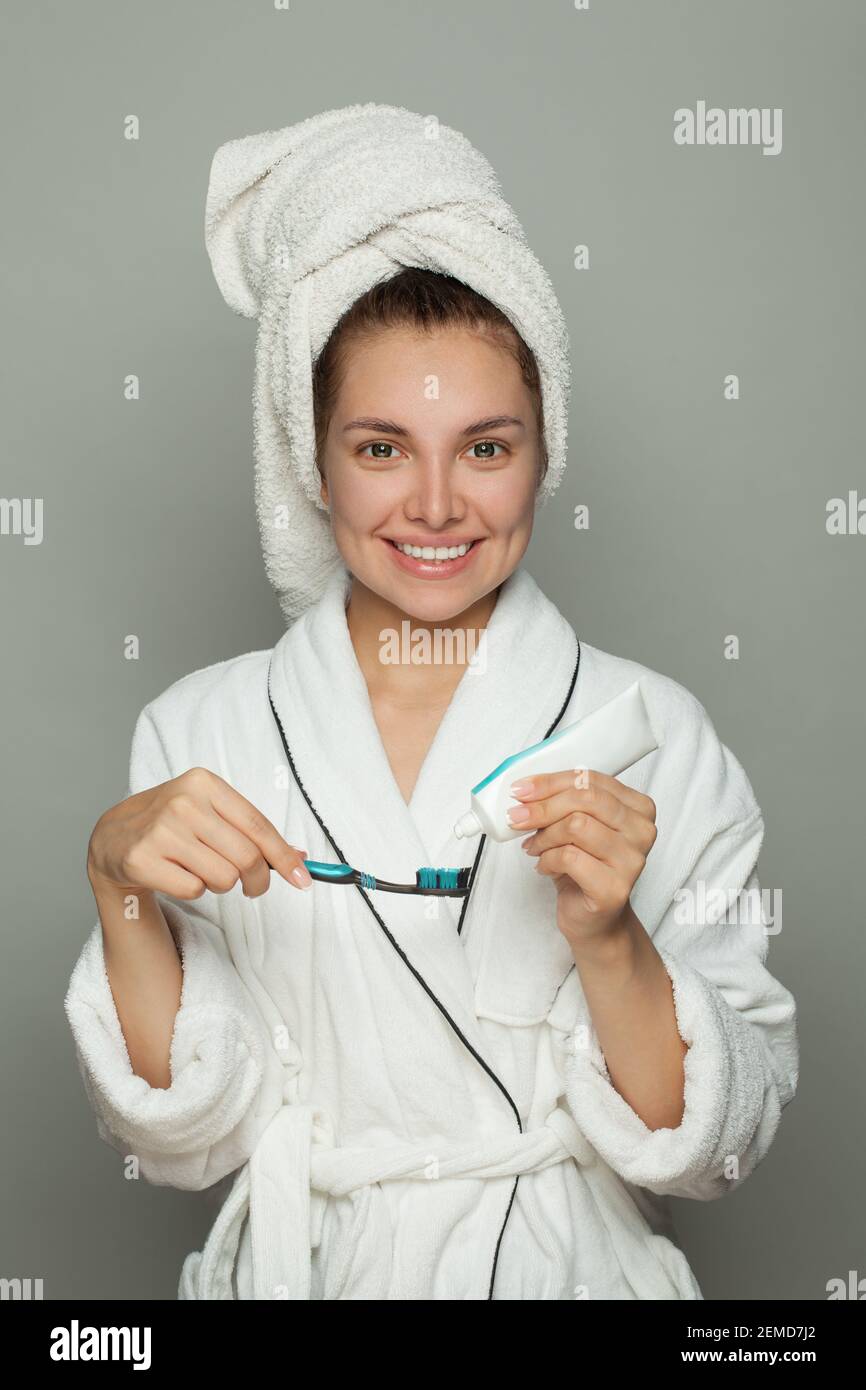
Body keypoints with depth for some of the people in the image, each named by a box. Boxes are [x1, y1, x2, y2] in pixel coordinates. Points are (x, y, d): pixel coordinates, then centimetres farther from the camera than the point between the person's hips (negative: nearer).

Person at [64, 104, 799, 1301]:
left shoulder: (652, 736, -5)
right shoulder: (199, 731, -1)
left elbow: (718, 1150, -3)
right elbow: (182, 1137, 0)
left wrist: (608, 942, -19)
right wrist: (124, 893, -14)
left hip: (572, 1267, 0)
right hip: (297, 1264, 1)